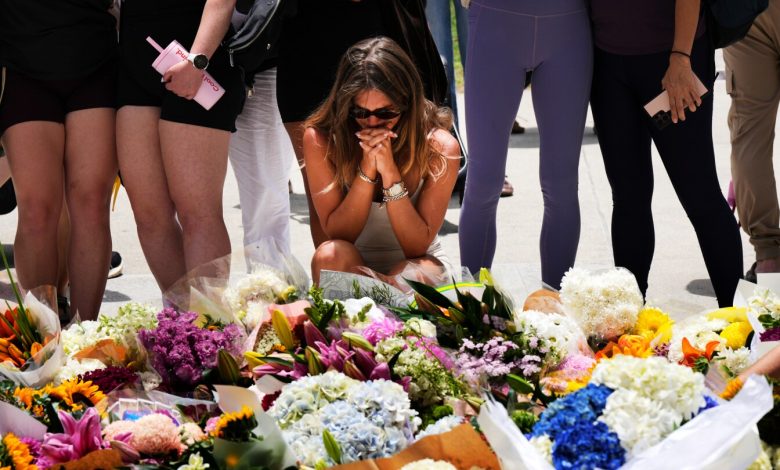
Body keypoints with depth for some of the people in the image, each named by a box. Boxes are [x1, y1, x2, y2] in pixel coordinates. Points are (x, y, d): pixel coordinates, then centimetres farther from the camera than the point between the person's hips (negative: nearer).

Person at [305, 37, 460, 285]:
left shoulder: (439, 148, -16)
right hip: (351, 267, 1)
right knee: (331, 254, -33)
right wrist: (367, 169, -28)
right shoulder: (320, 140, -14)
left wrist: (390, 173, -28)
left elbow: (417, 247, -17)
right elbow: (337, 235, -15)